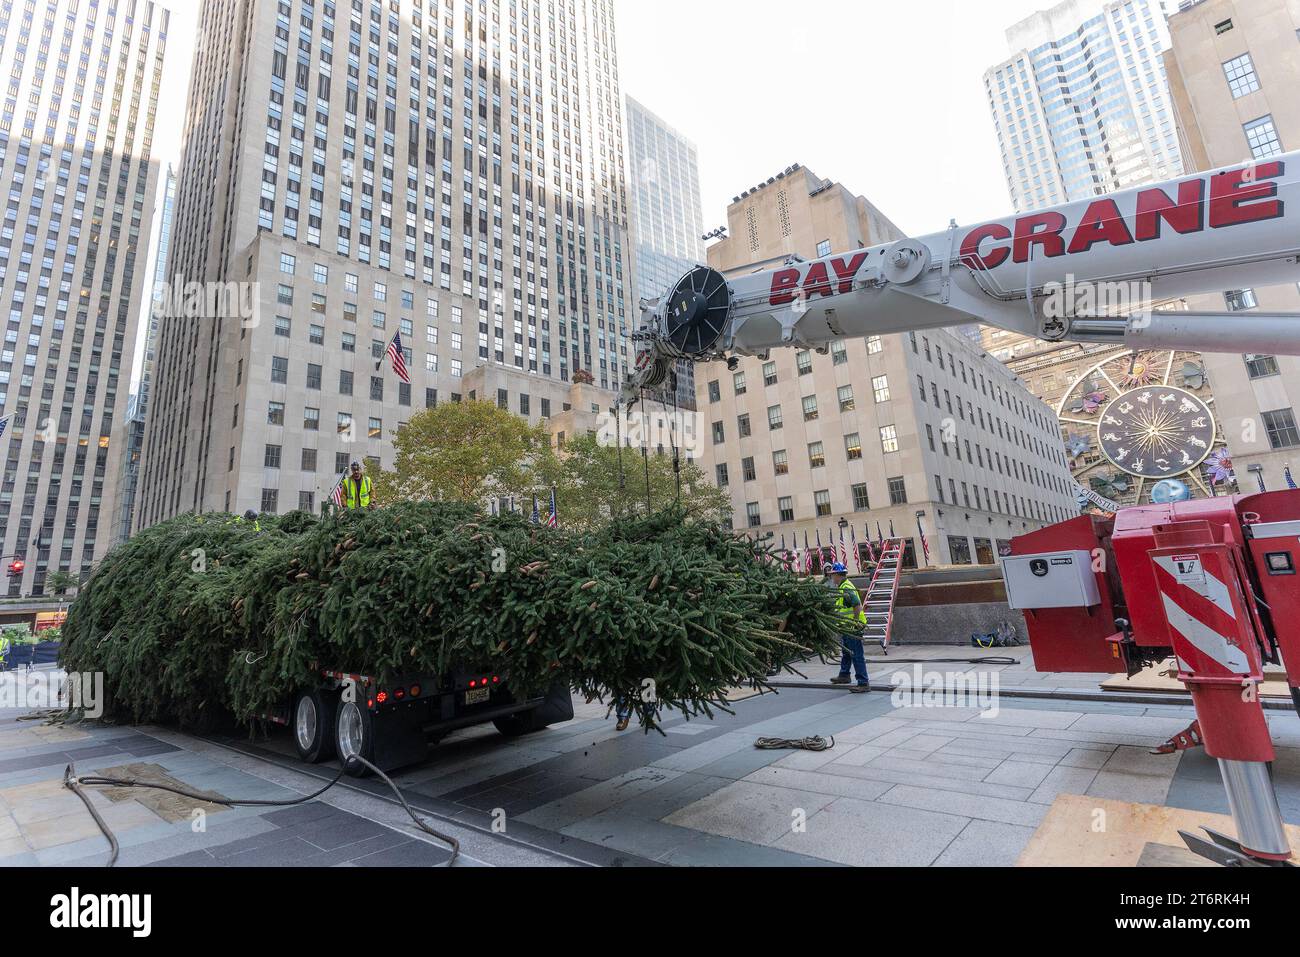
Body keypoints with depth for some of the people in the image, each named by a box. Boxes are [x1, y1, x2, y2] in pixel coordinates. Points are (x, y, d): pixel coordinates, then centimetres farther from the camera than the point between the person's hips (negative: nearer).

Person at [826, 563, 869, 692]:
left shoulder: (847, 588, -21)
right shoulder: (841, 587, 12)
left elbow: (858, 606, -27)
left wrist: (854, 623, -22)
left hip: (853, 628, -11)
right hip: (846, 628, 11)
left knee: (856, 655, -5)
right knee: (846, 652, 24)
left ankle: (864, 683, 0)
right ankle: (844, 675, 39)